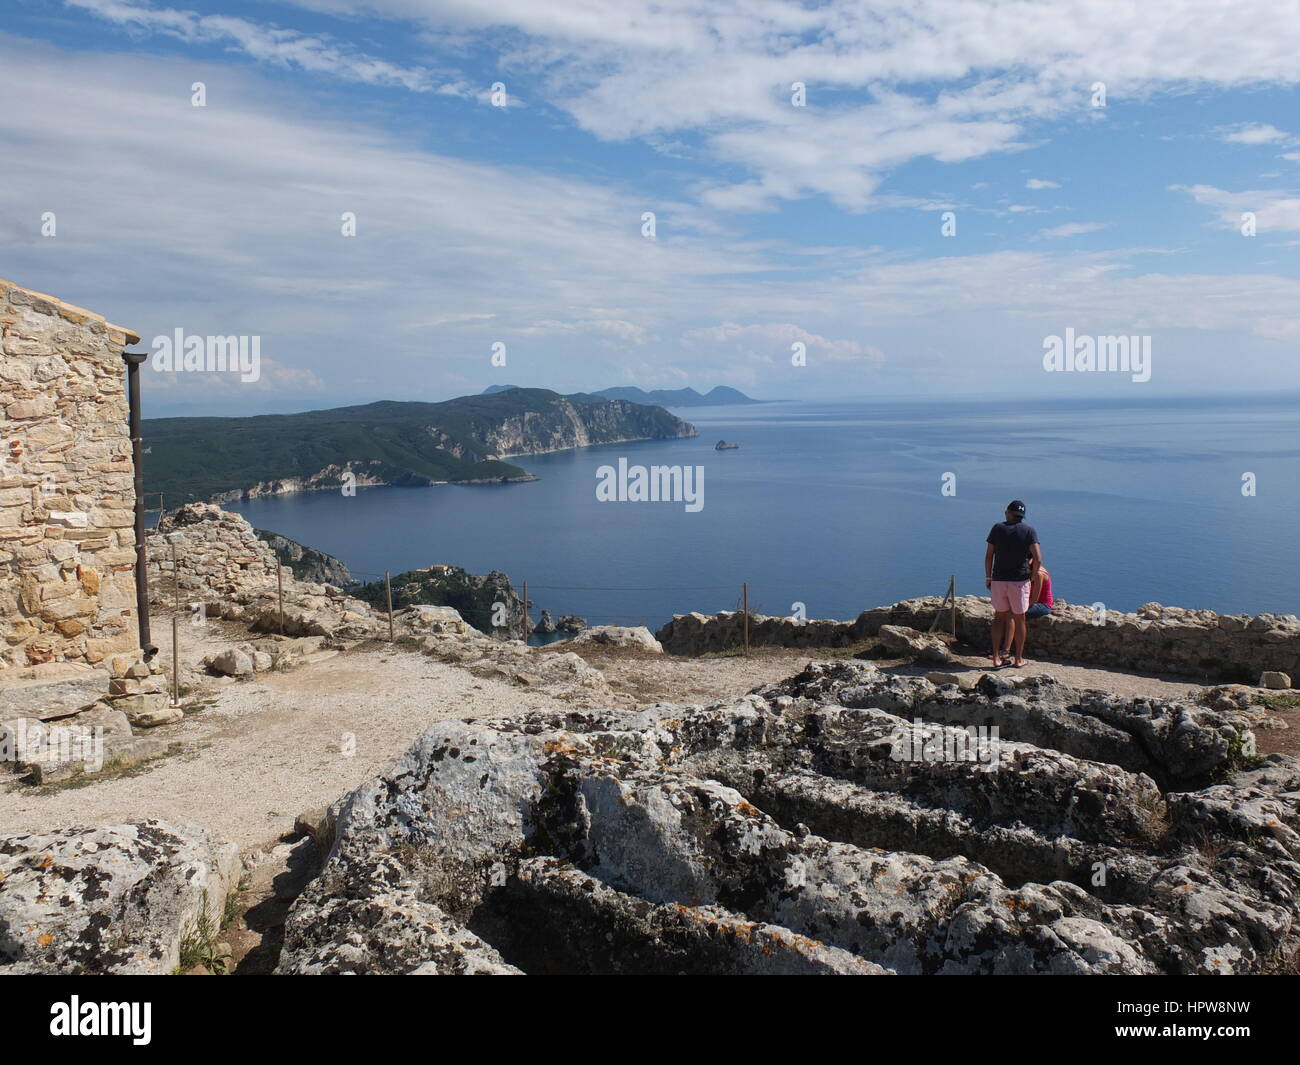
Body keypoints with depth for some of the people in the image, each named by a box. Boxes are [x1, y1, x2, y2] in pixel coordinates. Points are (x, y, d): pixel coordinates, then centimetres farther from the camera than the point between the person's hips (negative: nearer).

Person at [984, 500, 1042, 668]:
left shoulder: (997, 528, 2)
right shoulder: (1029, 530, -3)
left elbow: (988, 556, 0)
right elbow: (1038, 559, -12)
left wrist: (988, 577, 10)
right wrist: (1033, 577, 3)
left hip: (998, 580, 2)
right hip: (1020, 580, -2)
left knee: (1000, 616, 13)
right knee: (1019, 619, 9)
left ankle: (996, 656, 9)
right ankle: (1019, 659, 16)